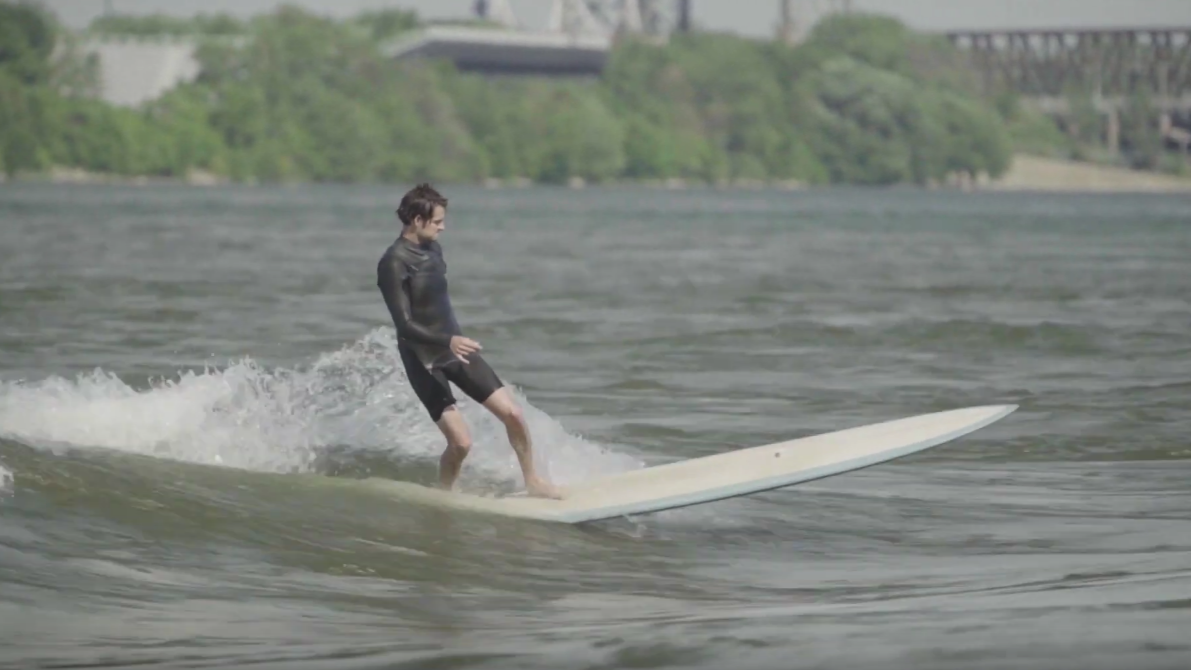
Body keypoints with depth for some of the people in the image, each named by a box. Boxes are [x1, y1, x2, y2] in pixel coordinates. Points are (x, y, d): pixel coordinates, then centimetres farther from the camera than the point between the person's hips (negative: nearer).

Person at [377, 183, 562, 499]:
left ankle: (533, 481, 17)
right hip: (423, 360, -7)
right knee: (461, 442, -13)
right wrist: (447, 341, -40)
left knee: (513, 414, -1)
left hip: (455, 347, 7)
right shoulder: (393, 264, -21)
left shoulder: (432, 249, 4)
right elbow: (404, 324, -27)